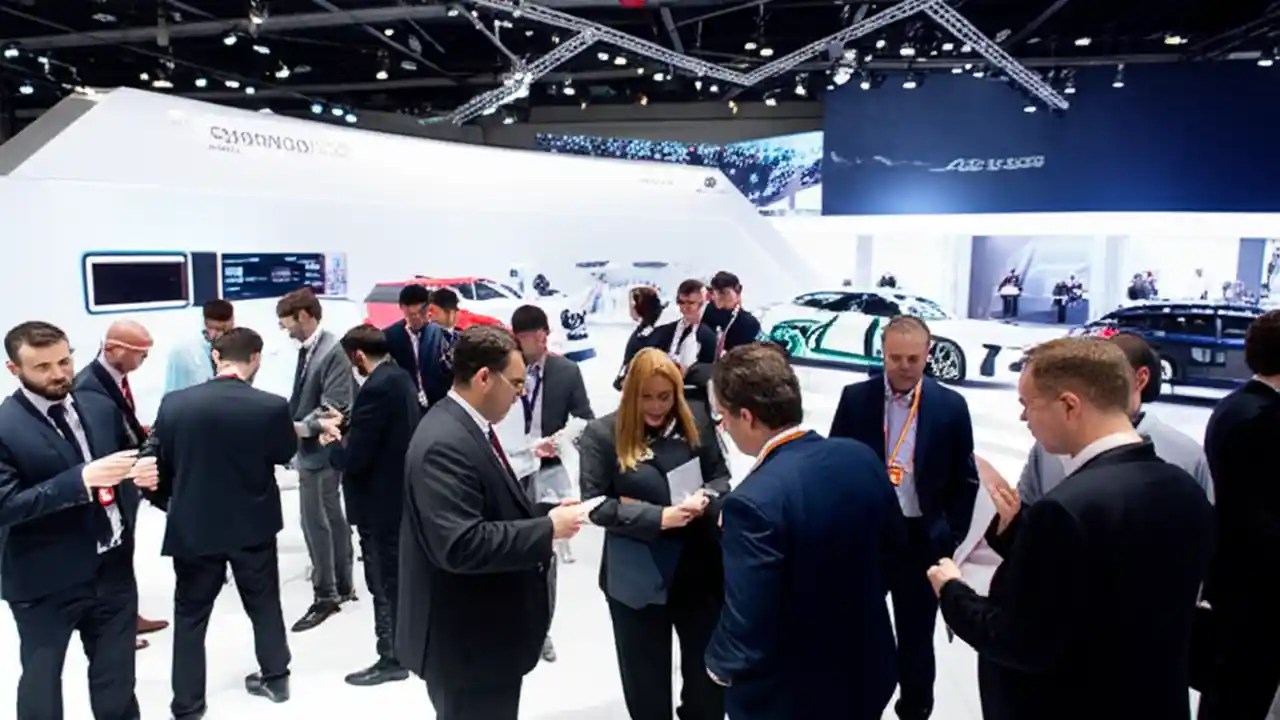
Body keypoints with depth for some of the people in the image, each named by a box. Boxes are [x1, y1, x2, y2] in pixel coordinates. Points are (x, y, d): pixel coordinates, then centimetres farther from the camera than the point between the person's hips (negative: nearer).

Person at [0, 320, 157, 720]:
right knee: (42, 679, 17)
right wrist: (82, 479, -30)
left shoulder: (101, 407, 3)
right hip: (45, 581, -4)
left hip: (113, 569, 5)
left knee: (117, 681, 19)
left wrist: (139, 472, -9)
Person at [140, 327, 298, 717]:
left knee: (190, 616, 16)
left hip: (193, 527, 1)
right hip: (254, 526, 0)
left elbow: (155, 462, -1)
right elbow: (285, 453, 0)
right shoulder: (273, 406, -18)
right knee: (264, 603, 20)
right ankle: (275, 677, 35)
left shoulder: (174, 403, -12)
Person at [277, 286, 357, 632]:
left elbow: (332, 409, -22)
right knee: (332, 518, 17)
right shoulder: (307, 349, 7)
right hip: (313, 448, 9)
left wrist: (299, 428, -27)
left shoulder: (332, 352, -18)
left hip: (319, 450, -9)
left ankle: (326, 596, 9)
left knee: (315, 523, -3)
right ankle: (343, 585, 28)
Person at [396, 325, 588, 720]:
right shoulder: (444, 444, -26)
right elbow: (460, 545, -33)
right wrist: (547, 528, -24)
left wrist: (544, 513, -1)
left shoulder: (468, 427, 6)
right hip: (468, 639, -10)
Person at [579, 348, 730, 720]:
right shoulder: (602, 434, -9)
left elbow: (721, 477, 7)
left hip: (700, 568, 2)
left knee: (708, 673, 19)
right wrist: (658, 517, -20)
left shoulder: (697, 421, -2)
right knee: (646, 680, 17)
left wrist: (705, 499, -16)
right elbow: (595, 504, -12)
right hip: (637, 578, -2)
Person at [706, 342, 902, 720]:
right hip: (865, 674, 6)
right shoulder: (861, 457, -10)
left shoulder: (755, 501, -31)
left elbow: (746, 630, -26)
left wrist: (718, 662, -6)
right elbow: (893, 548, 6)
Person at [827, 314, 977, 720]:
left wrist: (952, 537, -3)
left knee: (916, 635, 14)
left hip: (922, 537, 0)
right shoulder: (855, 399, -5)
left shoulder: (950, 406, -5)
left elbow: (965, 480, 1)